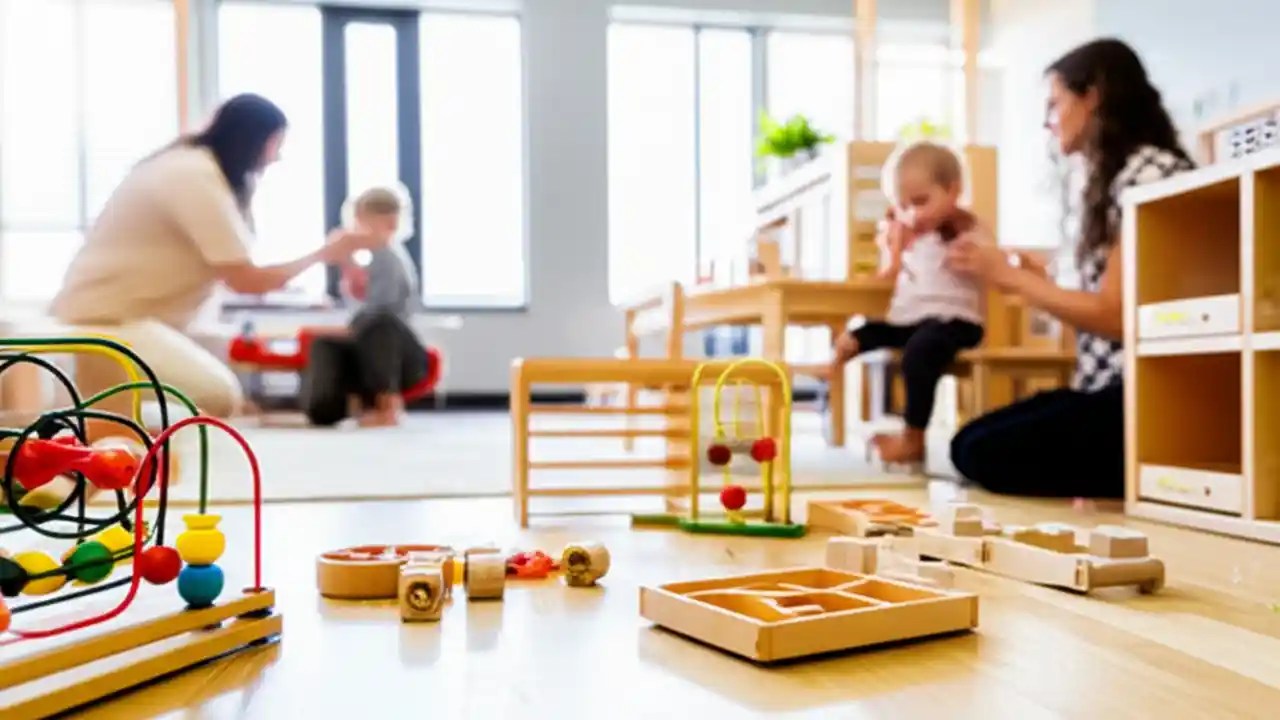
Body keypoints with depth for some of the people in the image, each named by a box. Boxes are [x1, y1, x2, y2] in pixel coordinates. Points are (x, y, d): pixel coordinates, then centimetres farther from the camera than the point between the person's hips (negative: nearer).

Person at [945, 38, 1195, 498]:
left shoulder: (1148, 172, -11)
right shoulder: (1115, 178, 18)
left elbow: (1117, 317, -16)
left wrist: (1009, 275, -8)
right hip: (1108, 387, 10)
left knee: (986, 454, -20)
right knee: (969, 444, 1)